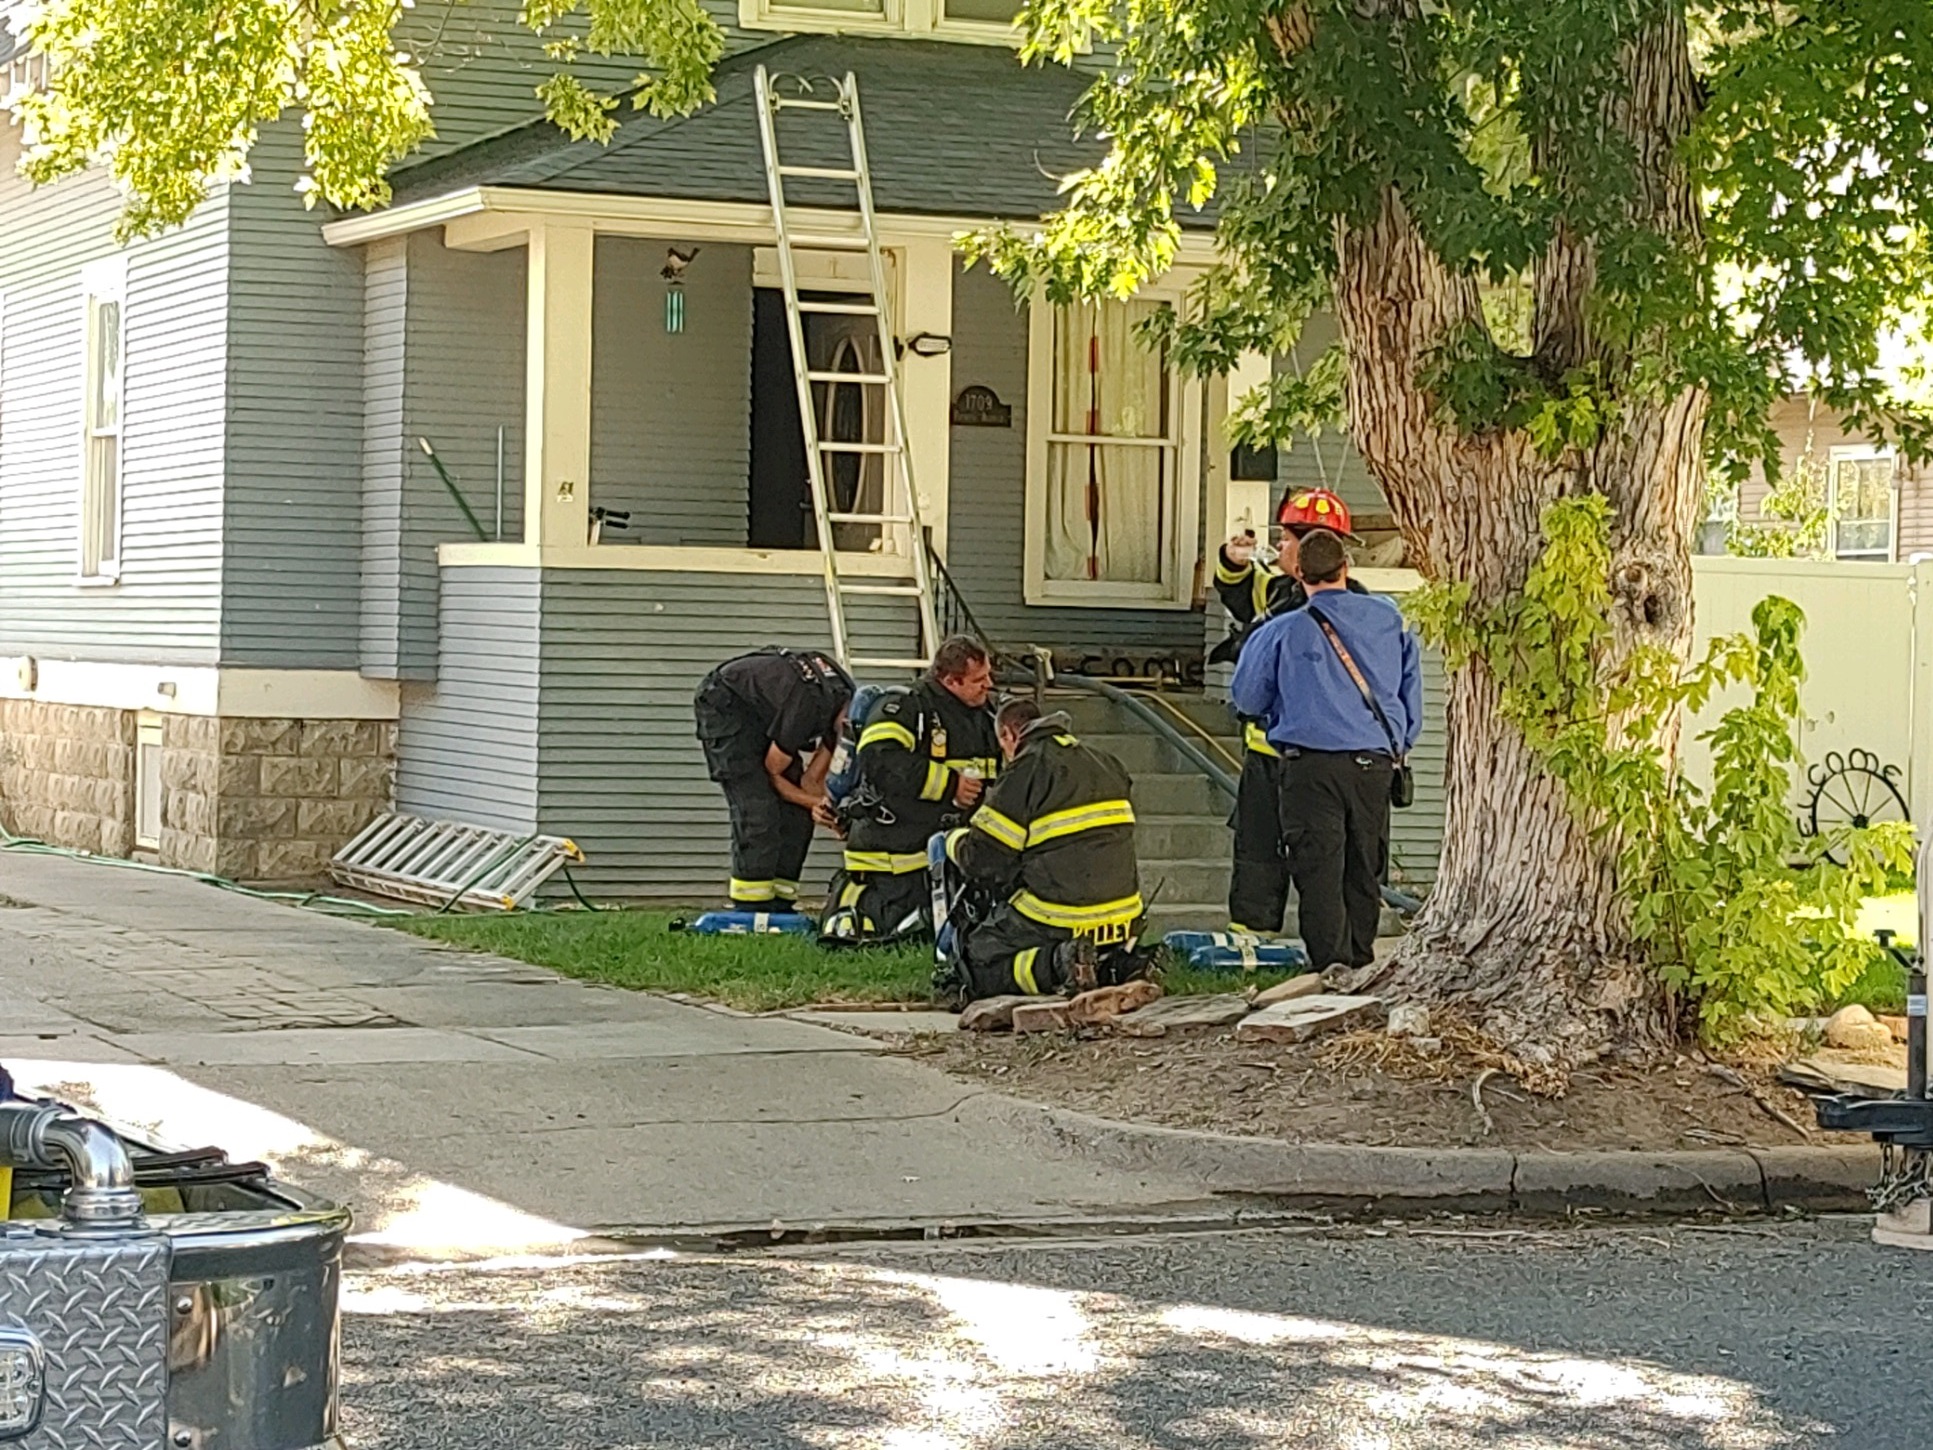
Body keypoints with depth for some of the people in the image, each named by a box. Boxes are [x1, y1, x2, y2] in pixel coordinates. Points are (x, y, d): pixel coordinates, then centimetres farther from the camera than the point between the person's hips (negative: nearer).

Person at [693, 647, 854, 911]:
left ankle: (780, 901, -1)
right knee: (756, 808, -20)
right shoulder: (808, 707, -36)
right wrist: (820, 803, -23)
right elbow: (772, 773, -21)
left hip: (762, 711, 9)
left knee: (797, 810, -3)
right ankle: (750, 909, -19)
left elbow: (810, 782, -5)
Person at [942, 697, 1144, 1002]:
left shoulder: (1025, 770, -9)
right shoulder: (1107, 764, 13)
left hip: (1060, 923, -7)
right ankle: (1115, 962, 1)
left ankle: (1057, 965, -18)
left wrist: (955, 841, 15)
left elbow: (983, 859, -7)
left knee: (978, 961, 8)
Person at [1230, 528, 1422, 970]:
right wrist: (1399, 747, 27)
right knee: (1365, 867, 13)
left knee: (1318, 867, -4)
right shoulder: (1389, 619, 7)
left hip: (1311, 764, -3)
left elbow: (1248, 700, 11)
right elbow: (1412, 691, 15)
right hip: (1375, 764, 3)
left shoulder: (1282, 632, -1)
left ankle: (1331, 961, -13)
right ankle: (1360, 959, 20)